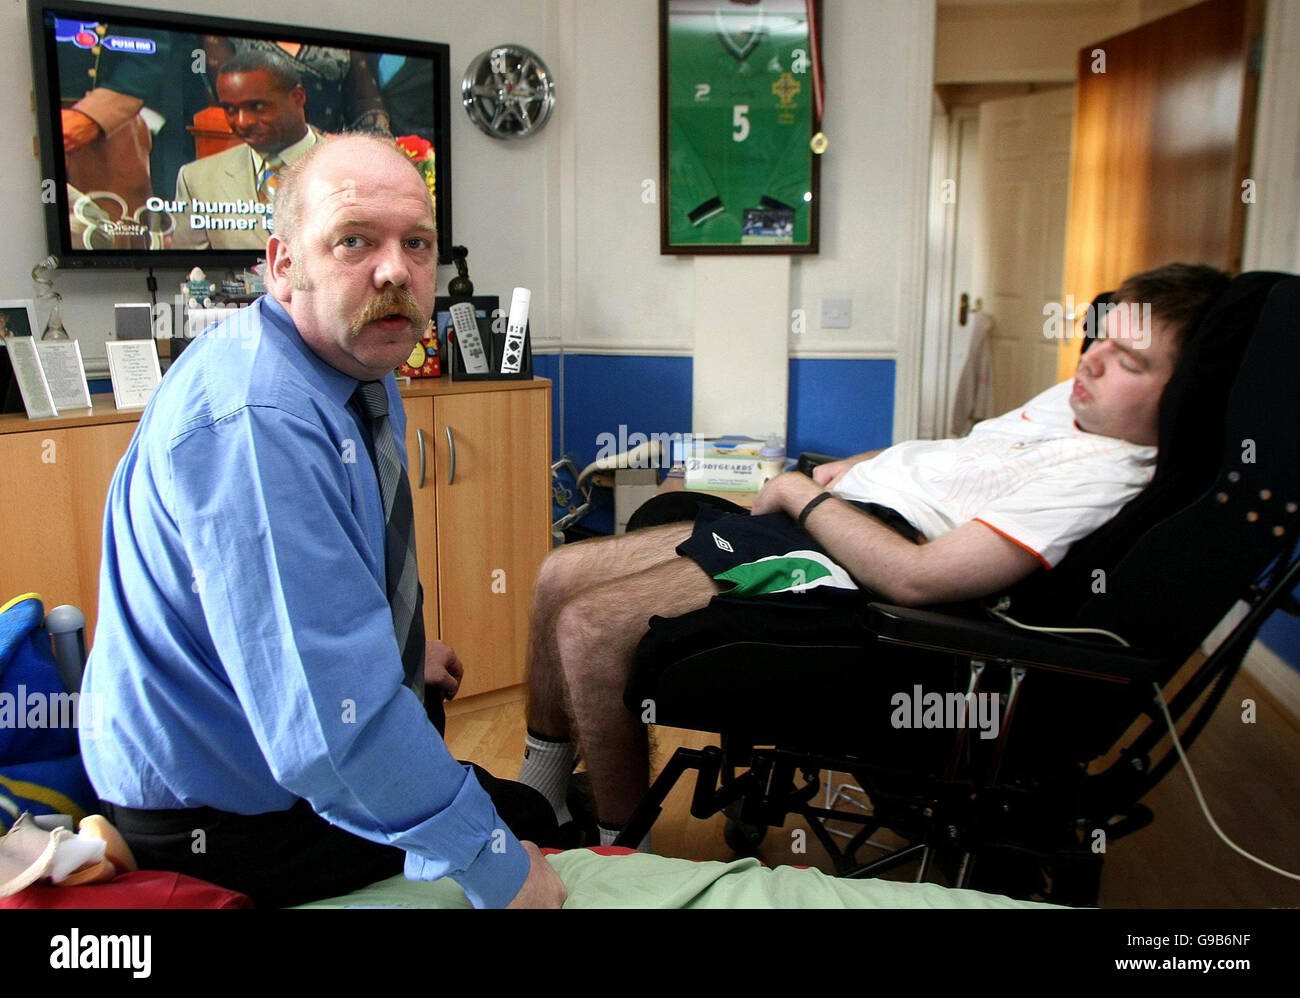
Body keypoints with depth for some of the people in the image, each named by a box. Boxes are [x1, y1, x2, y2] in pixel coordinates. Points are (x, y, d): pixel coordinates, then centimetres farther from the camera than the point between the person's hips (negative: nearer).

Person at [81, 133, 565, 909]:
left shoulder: (359, 370, -2)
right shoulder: (253, 427, -35)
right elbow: (331, 721, -38)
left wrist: (395, 647, 22)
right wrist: (497, 870, -30)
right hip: (212, 823, -9)